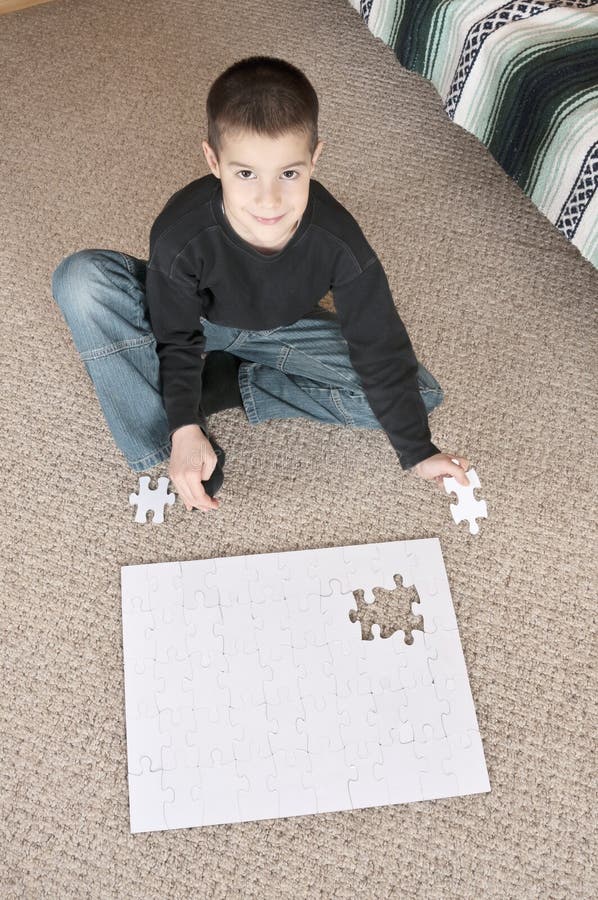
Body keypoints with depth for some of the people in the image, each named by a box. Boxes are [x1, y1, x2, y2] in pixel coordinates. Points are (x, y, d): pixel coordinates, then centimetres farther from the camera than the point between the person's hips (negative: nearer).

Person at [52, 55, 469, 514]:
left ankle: (222, 382, -13)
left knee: (421, 393, -15)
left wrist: (418, 452, -13)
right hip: (196, 321, -1)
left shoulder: (339, 243, -32)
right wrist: (184, 429, -33)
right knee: (81, 279, -31)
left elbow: (381, 348, -20)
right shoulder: (181, 235, -34)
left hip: (283, 332, 2)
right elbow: (177, 338, -18)